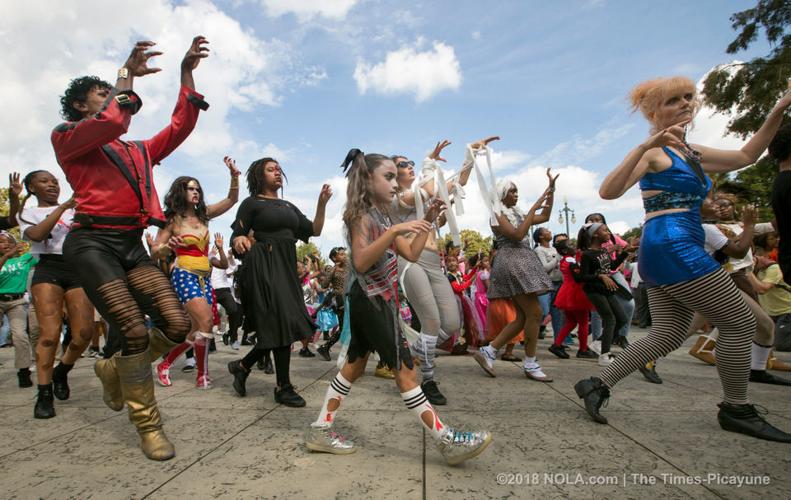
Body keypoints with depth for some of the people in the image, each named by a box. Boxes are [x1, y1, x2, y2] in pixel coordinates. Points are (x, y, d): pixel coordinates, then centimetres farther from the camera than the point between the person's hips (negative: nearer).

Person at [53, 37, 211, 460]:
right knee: (135, 331, -18)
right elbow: (109, 125, -13)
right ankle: (148, 428, 1)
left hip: (133, 247, 6)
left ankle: (113, 369, 21)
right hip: (92, 243, -5)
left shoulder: (139, 151, 24)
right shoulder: (66, 137, 8)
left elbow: (180, 126, 16)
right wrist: (127, 76, -3)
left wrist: (187, 73, 14)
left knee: (177, 326, -9)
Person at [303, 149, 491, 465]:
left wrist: (427, 221, 8)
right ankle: (446, 441, -2)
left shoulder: (380, 216, 17)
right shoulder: (361, 214, -11)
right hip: (372, 301, -10)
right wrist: (394, 232, -34)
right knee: (405, 368, -7)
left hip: (370, 301, 10)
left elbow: (412, 255, 14)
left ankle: (321, 430, 20)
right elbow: (361, 262, -26)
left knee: (355, 365, 12)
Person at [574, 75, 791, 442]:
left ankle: (598, 385, 6)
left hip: (670, 250, 9)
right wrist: (645, 145, -27)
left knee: (667, 337, 6)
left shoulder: (690, 152, 21)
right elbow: (608, 192, -20)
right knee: (741, 322, 1)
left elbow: (745, 157, 30)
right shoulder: (654, 151, -6)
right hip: (672, 246, -9)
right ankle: (736, 410, 14)